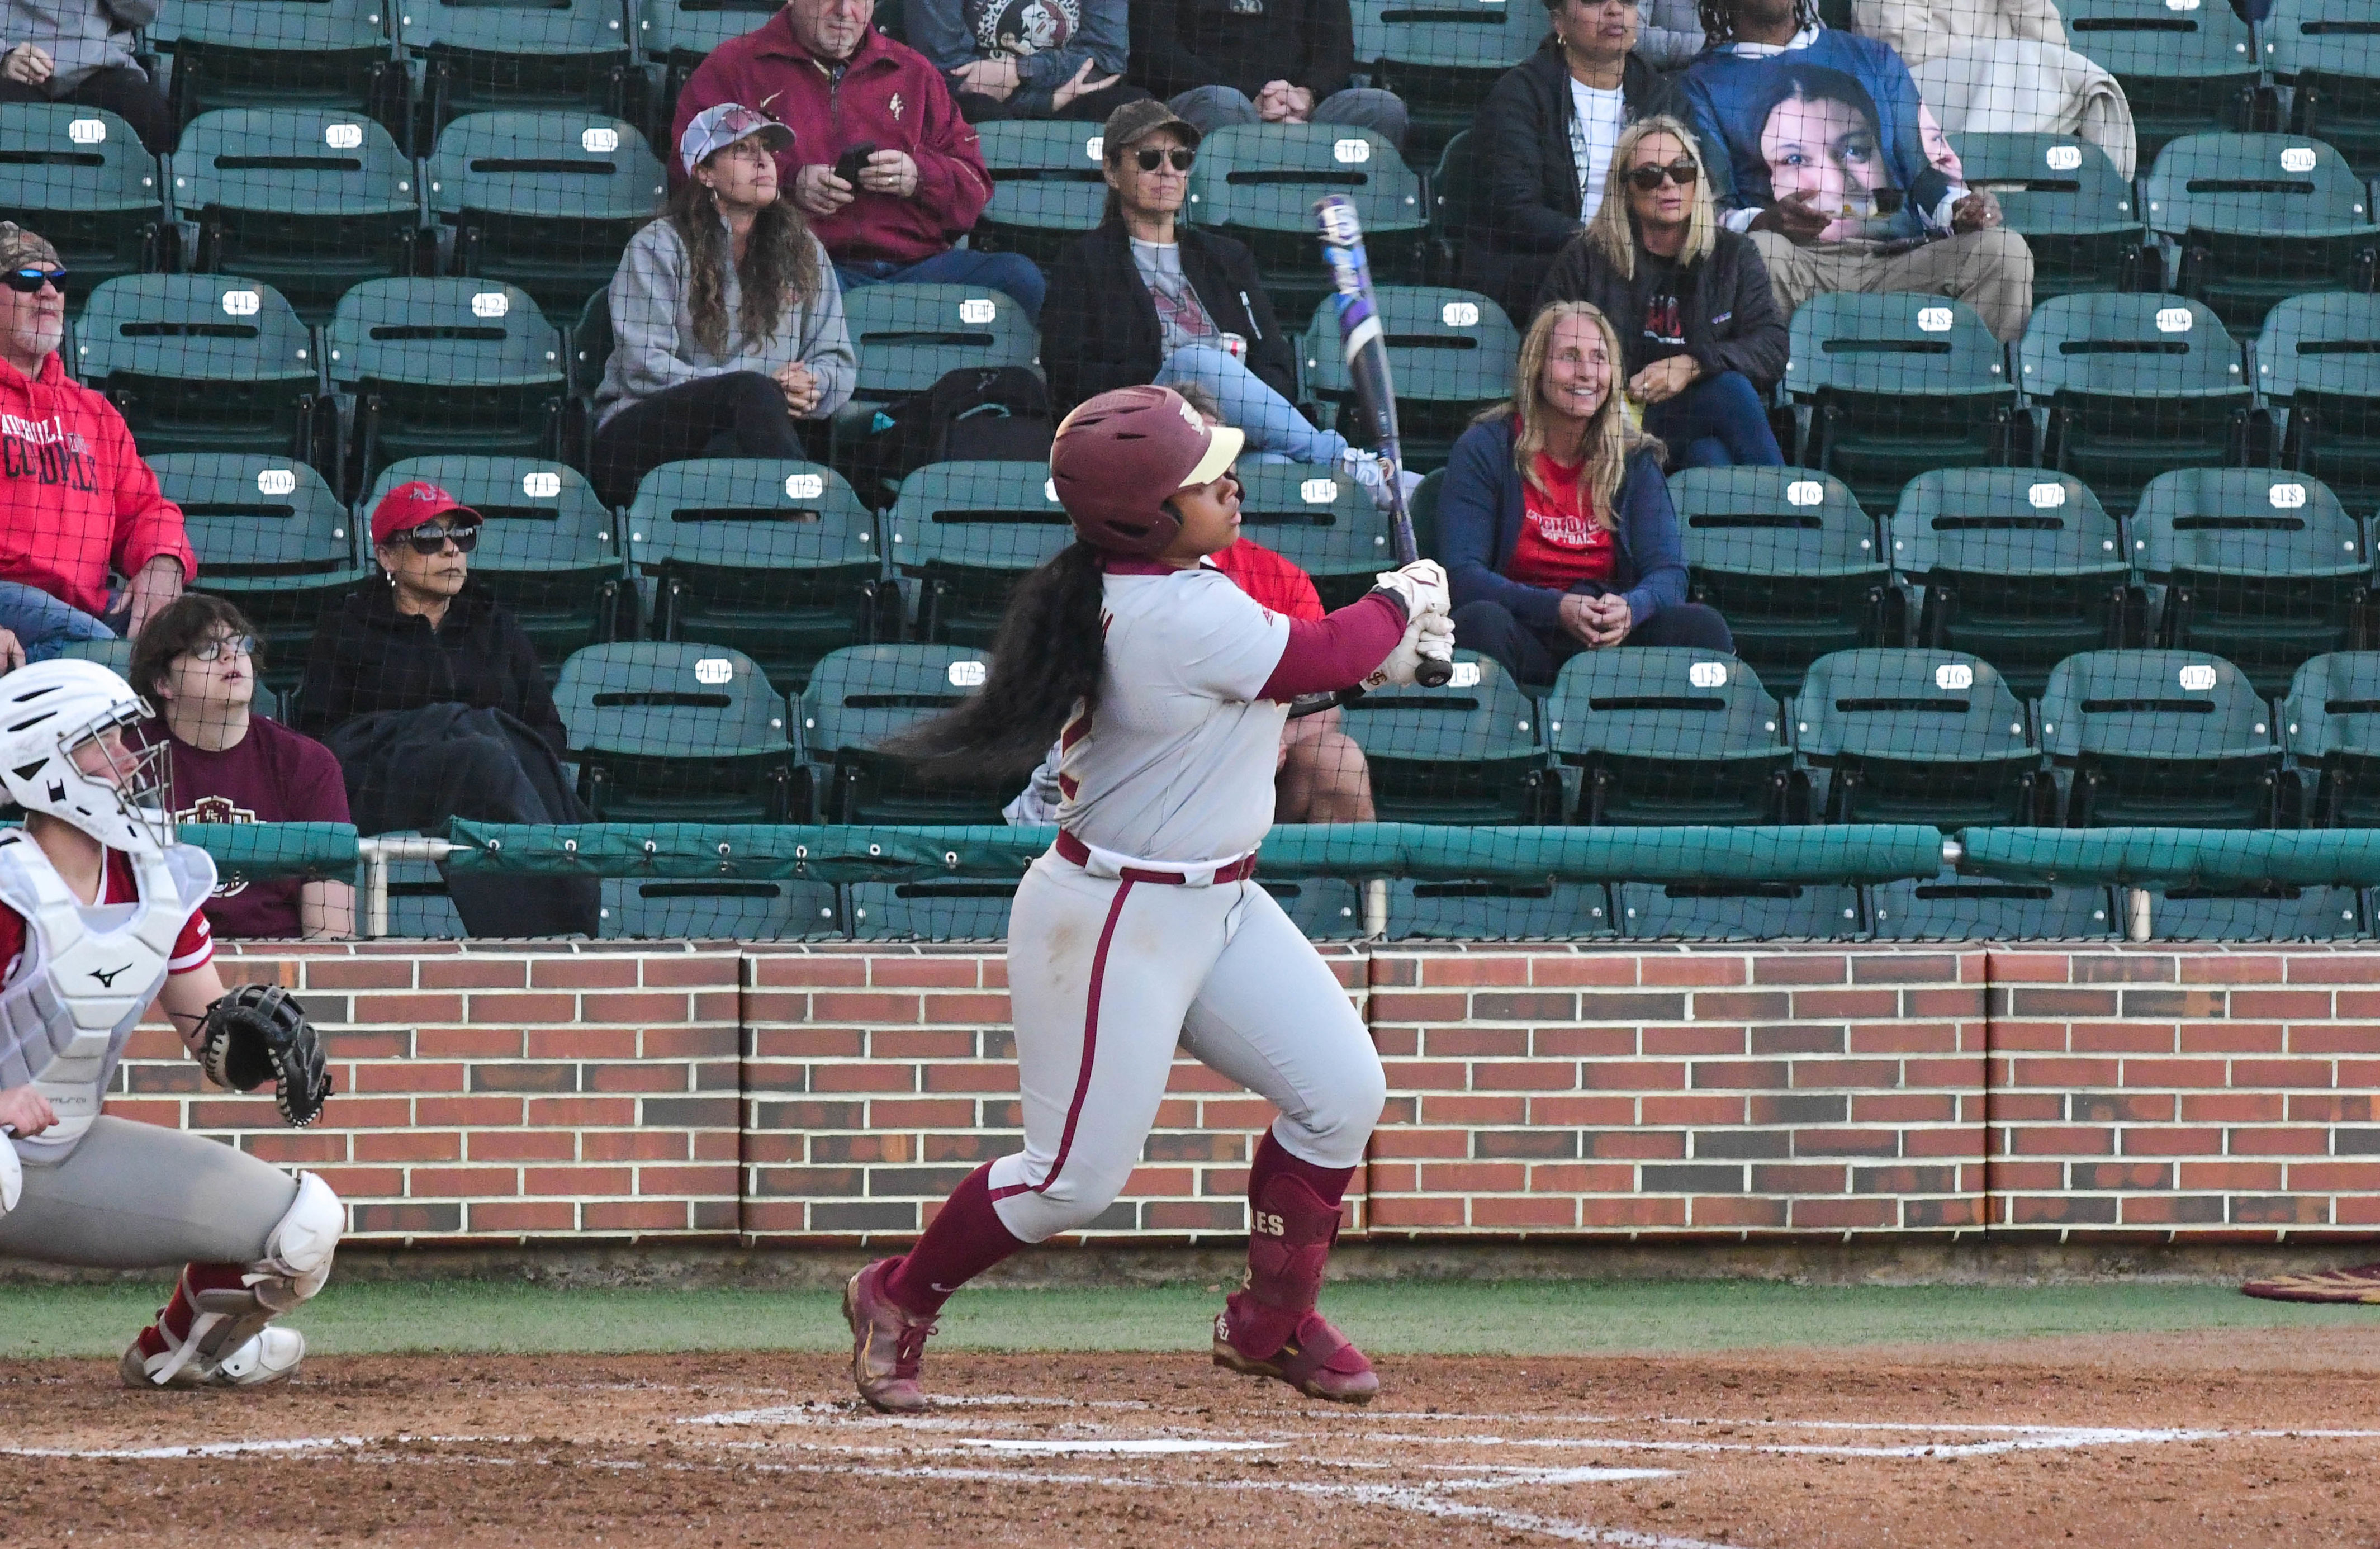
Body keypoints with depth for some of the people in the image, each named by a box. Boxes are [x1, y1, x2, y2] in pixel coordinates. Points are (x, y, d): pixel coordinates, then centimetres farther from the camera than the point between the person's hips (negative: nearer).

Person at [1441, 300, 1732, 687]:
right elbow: (1462, 575, -8)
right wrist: (1558, 609, -25)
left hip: (1611, 641, 3)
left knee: (1700, 626, -25)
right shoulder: (1484, 449, 3)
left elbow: (1668, 572, 3)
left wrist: (1630, 608, -23)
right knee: (1481, 622, -37)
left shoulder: (1633, 458, 12)